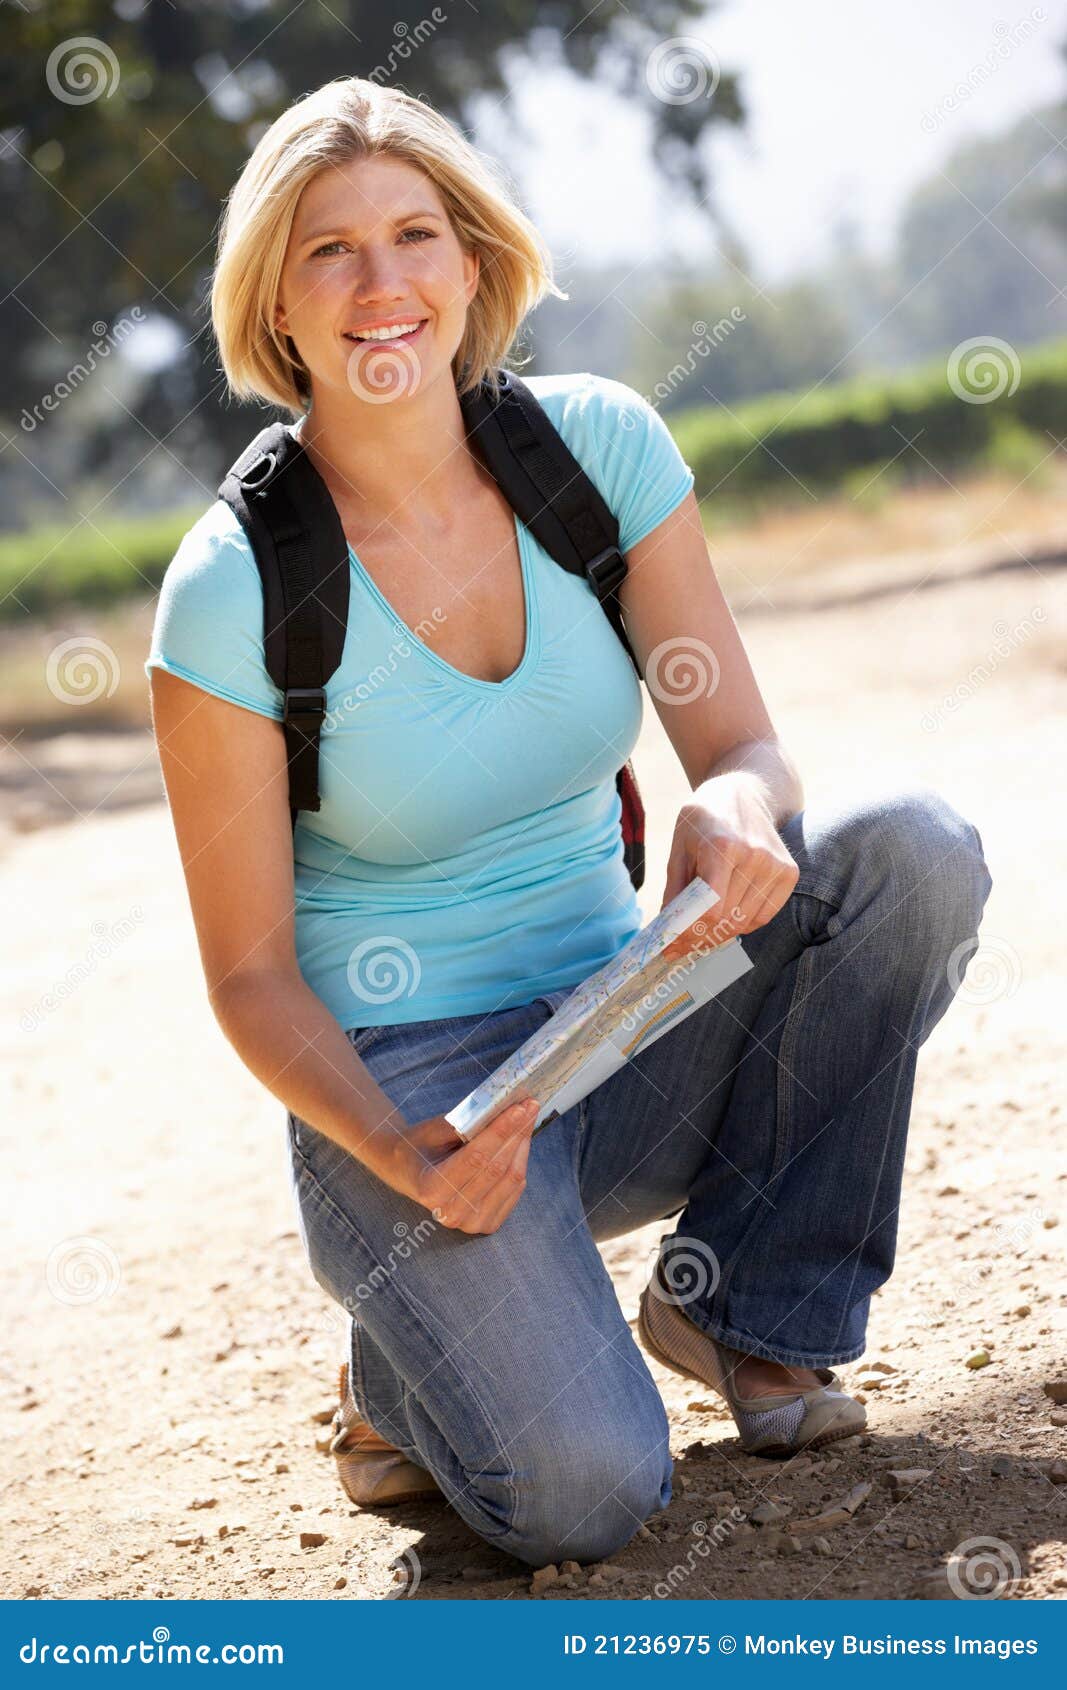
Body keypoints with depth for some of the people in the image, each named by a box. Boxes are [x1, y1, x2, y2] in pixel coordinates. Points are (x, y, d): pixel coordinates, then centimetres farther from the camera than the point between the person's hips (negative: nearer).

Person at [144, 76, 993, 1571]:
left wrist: (739, 808, -29)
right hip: (400, 1080, -4)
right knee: (584, 1491, -28)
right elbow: (251, 972, -9)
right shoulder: (233, 591, -14)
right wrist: (401, 1154, -26)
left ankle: (740, 1302, -3)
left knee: (915, 848, -22)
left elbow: (745, 746, -4)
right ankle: (415, 1349, 10)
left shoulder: (597, 444, -4)